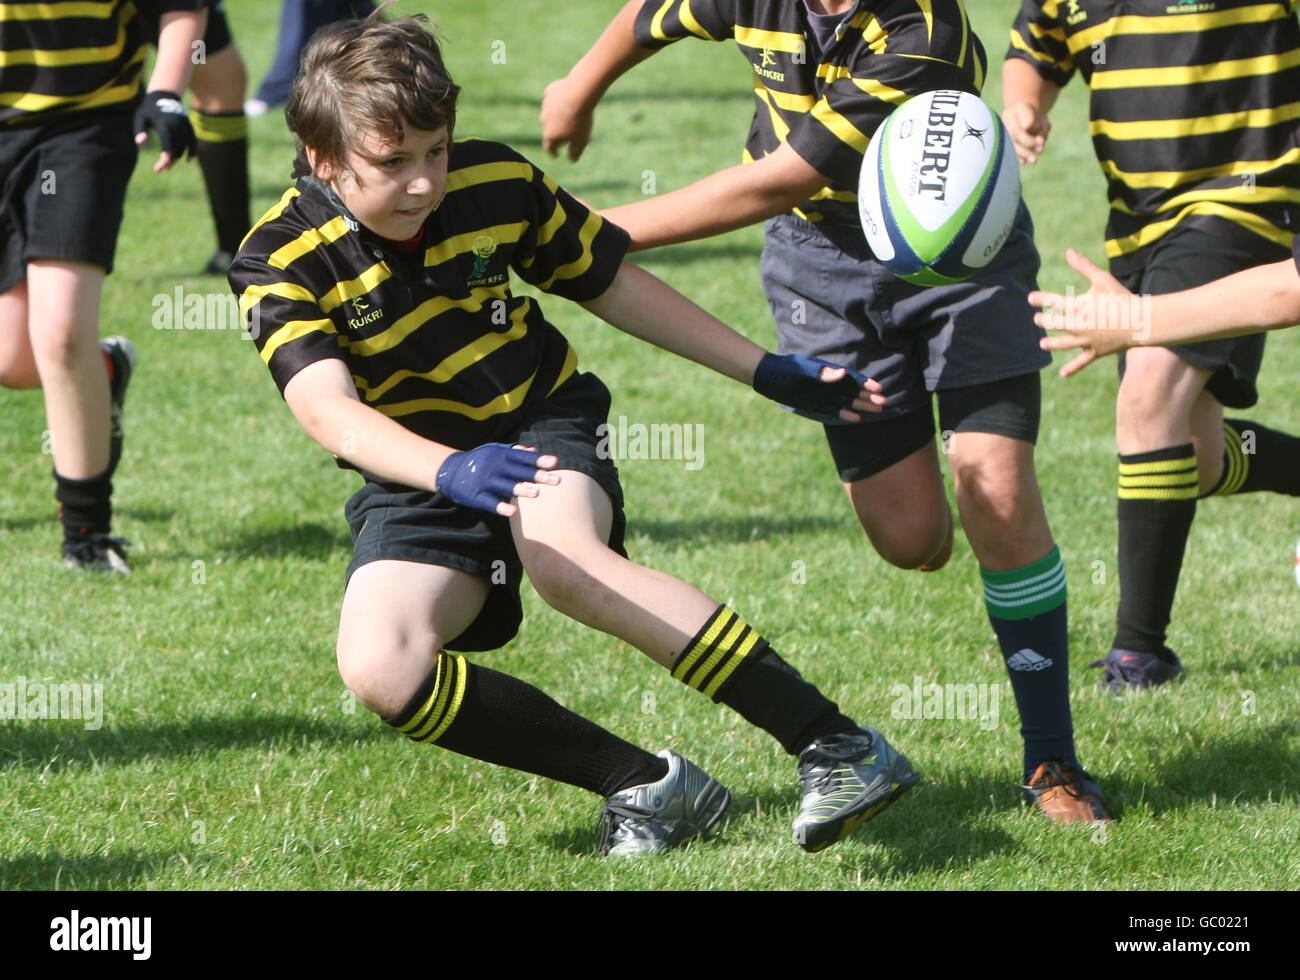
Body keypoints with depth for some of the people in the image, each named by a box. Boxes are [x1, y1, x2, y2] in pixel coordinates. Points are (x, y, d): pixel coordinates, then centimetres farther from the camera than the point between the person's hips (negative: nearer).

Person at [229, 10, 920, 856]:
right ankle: (646, 785, -16)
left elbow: (612, 284, 7)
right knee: (378, 669, -27)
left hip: (540, 422, -1)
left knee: (563, 559, -36)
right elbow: (327, 407, -34)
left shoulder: (498, 184, -10)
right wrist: (451, 472, -54)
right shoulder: (280, 263, -18)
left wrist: (766, 371, 10)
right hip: (414, 479, 1)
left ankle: (838, 747, -35)